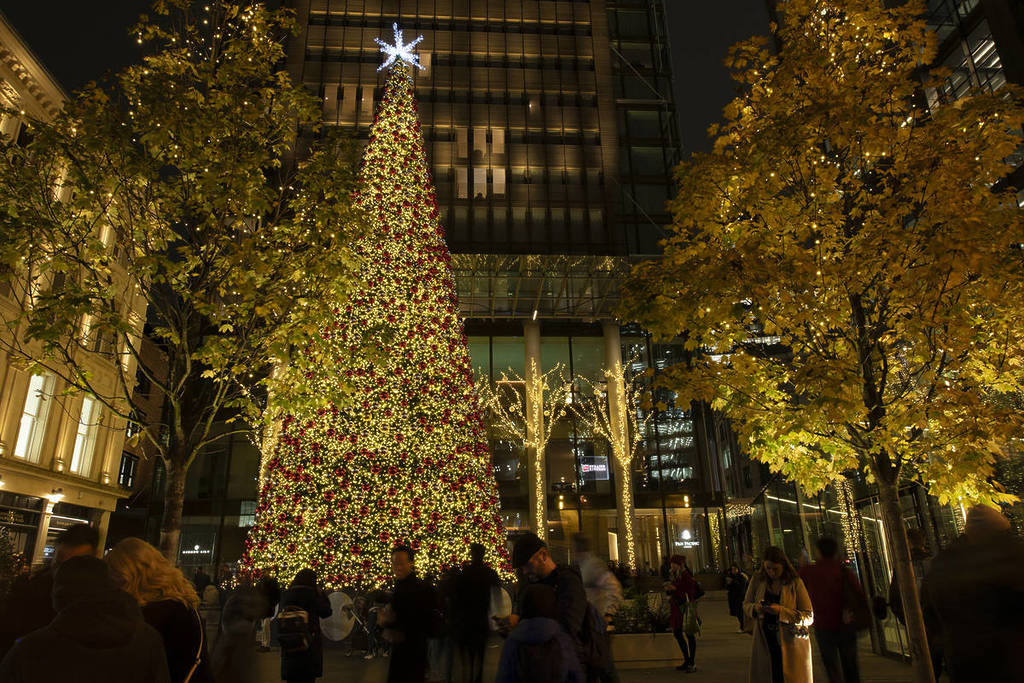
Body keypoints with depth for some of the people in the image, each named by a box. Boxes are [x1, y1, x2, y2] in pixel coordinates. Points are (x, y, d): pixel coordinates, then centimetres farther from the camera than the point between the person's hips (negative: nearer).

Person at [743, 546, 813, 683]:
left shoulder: (795, 583, -6)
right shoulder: (757, 580, 2)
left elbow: (809, 617, -8)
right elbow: (745, 605, 11)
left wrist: (781, 611, -22)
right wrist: (755, 608, -12)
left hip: (791, 645, -2)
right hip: (764, 644, 2)